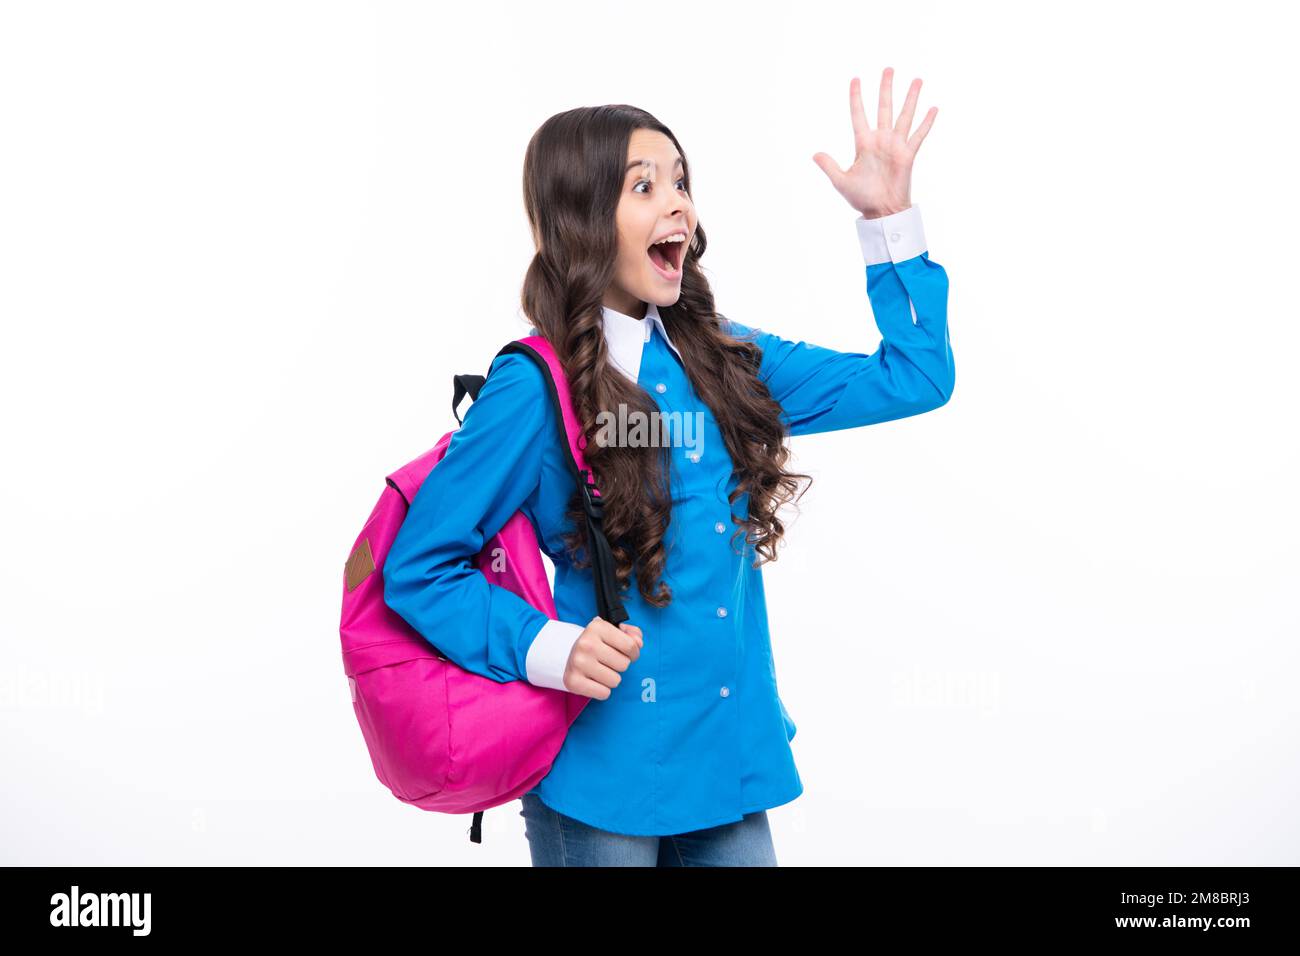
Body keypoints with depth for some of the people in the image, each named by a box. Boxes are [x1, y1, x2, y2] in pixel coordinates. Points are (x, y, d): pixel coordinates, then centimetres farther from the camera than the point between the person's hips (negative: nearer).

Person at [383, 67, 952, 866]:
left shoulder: (726, 362, 4)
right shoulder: (537, 388, -13)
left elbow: (916, 378, 7)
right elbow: (418, 568, -8)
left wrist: (889, 217, -1)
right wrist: (547, 650, -22)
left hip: (733, 760, 5)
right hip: (603, 774, -5)